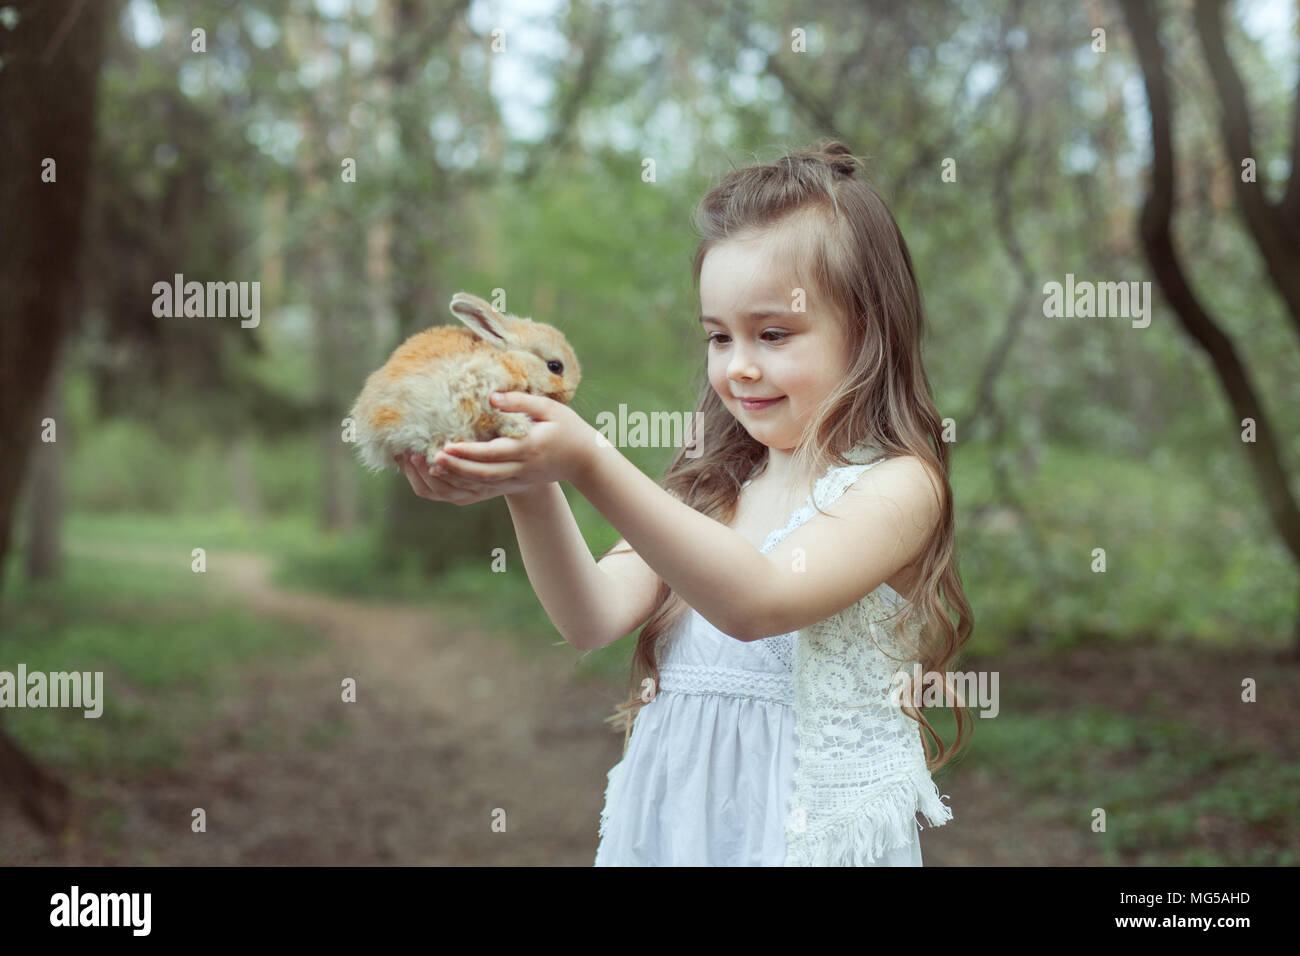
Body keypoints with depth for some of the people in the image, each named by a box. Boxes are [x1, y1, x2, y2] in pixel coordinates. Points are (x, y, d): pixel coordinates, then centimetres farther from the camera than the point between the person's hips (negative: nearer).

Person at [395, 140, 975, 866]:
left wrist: (592, 466, -31)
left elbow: (757, 601, -26)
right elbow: (594, 618, -6)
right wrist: (532, 492, -22)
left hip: (810, 828, -4)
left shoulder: (899, 485, -11)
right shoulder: (708, 487, 7)